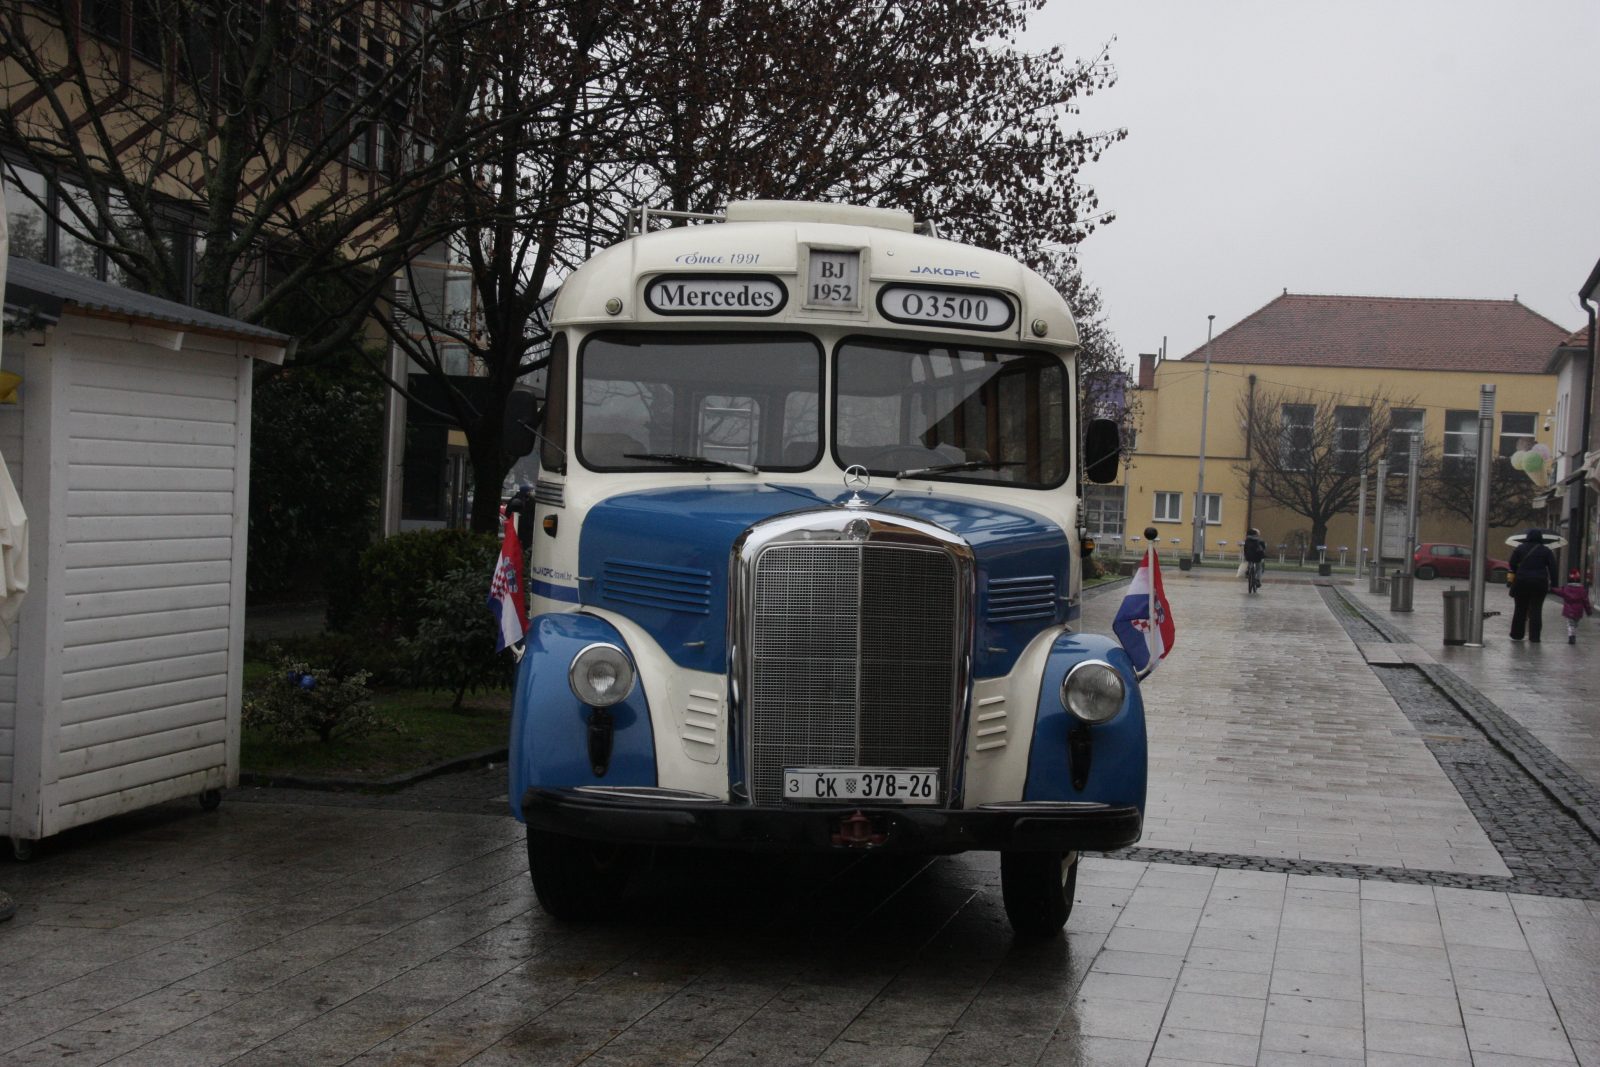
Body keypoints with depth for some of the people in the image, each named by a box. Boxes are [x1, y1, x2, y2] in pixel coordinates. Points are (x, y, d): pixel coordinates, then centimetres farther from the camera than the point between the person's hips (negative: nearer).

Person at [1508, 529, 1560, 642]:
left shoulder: (1520, 548, 2)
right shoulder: (1546, 551, 2)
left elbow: (1512, 564, 6)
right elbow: (1553, 568, -1)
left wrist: (1515, 573, 23)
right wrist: (1554, 583, 0)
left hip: (1522, 582, 1)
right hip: (1540, 583, -1)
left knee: (1520, 609, 10)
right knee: (1536, 610, 3)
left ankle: (1516, 634, 16)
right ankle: (1534, 637, 1)